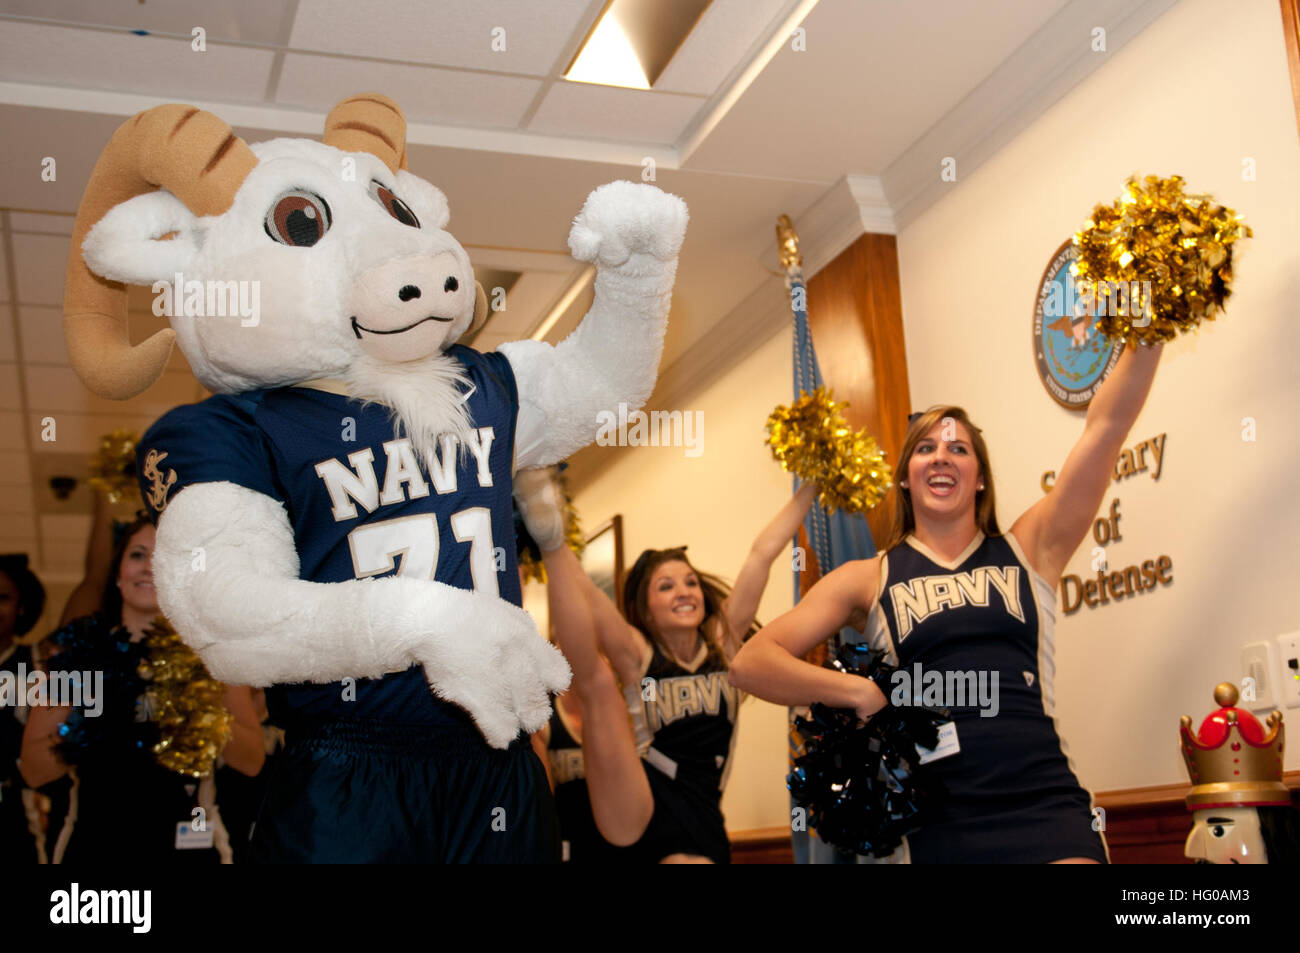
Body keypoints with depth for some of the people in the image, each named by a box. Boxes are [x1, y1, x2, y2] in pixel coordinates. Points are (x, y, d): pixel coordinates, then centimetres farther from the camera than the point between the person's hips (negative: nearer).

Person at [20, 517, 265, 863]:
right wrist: (87, 728, -22)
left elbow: (252, 761, -8)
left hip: (183, 845, 0)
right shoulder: (77, 646, -2)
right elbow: (33, 770, -4)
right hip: (95, 843, 0)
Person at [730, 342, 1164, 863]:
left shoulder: (1028, 549, 12)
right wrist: (863, 693, -9)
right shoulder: (869, 578, 9)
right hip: (940, 821, 0)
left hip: (1044, 806, 0)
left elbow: (1106, 427, 4)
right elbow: (750, 663, 1)